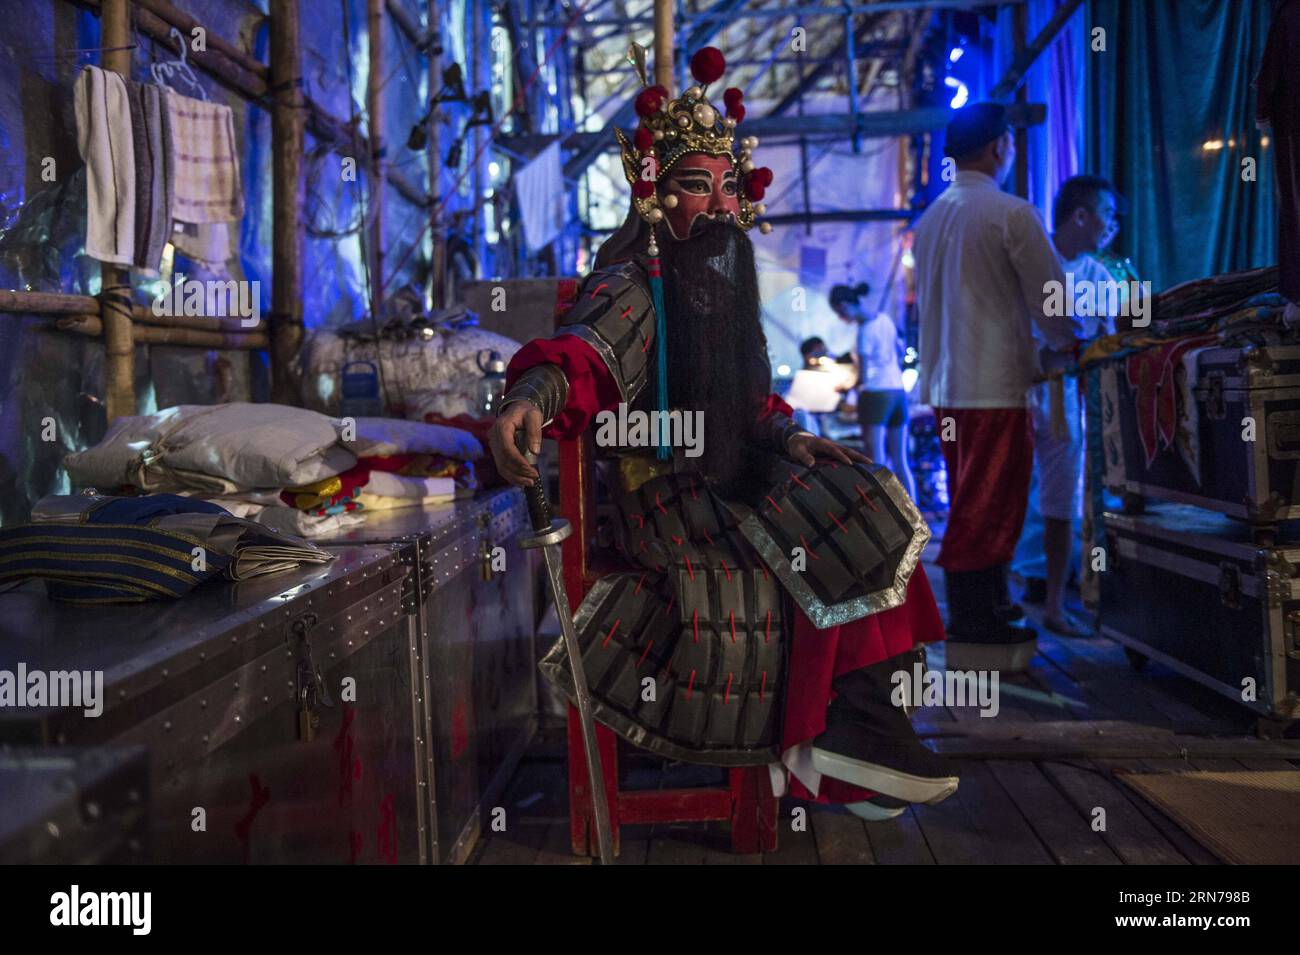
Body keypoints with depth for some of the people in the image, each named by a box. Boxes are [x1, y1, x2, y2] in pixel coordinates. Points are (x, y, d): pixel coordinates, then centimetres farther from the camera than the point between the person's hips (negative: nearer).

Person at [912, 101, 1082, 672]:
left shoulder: (929, 218, 13)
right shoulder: (1011, 214, -11)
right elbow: (1049, 297, -9)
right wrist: (1068, 345, 12)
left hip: (944, 383, 8)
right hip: (996, 384, -8)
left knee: (970, 503, 17)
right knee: (990, 506, -4)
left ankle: (986, 607, 28)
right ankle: (975, 632, -1)